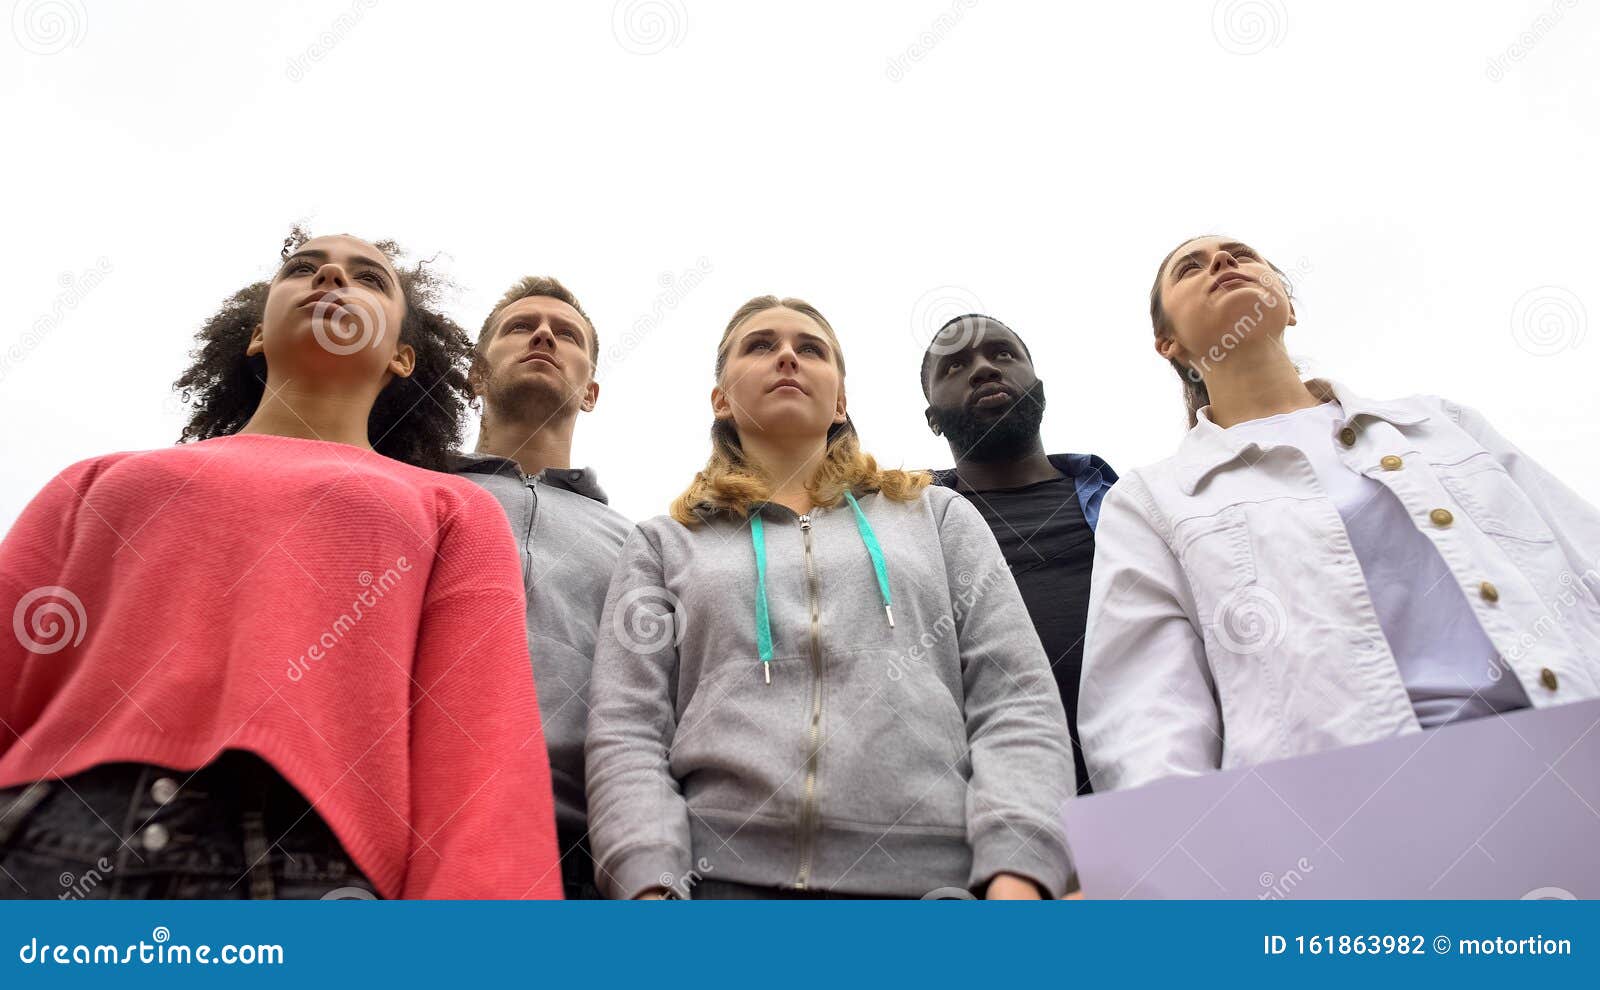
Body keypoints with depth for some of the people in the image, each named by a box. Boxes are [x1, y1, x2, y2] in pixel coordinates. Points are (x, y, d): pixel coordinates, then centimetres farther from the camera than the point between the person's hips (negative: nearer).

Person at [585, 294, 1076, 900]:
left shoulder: (938, 516, 15)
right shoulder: (662, 544, 15)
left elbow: (1017, 702, 5)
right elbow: (625, 734, 4)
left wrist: (1017, 875, -10)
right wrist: (652, 889, -12)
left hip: (935, 875, 1)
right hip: (723, 876, 0)